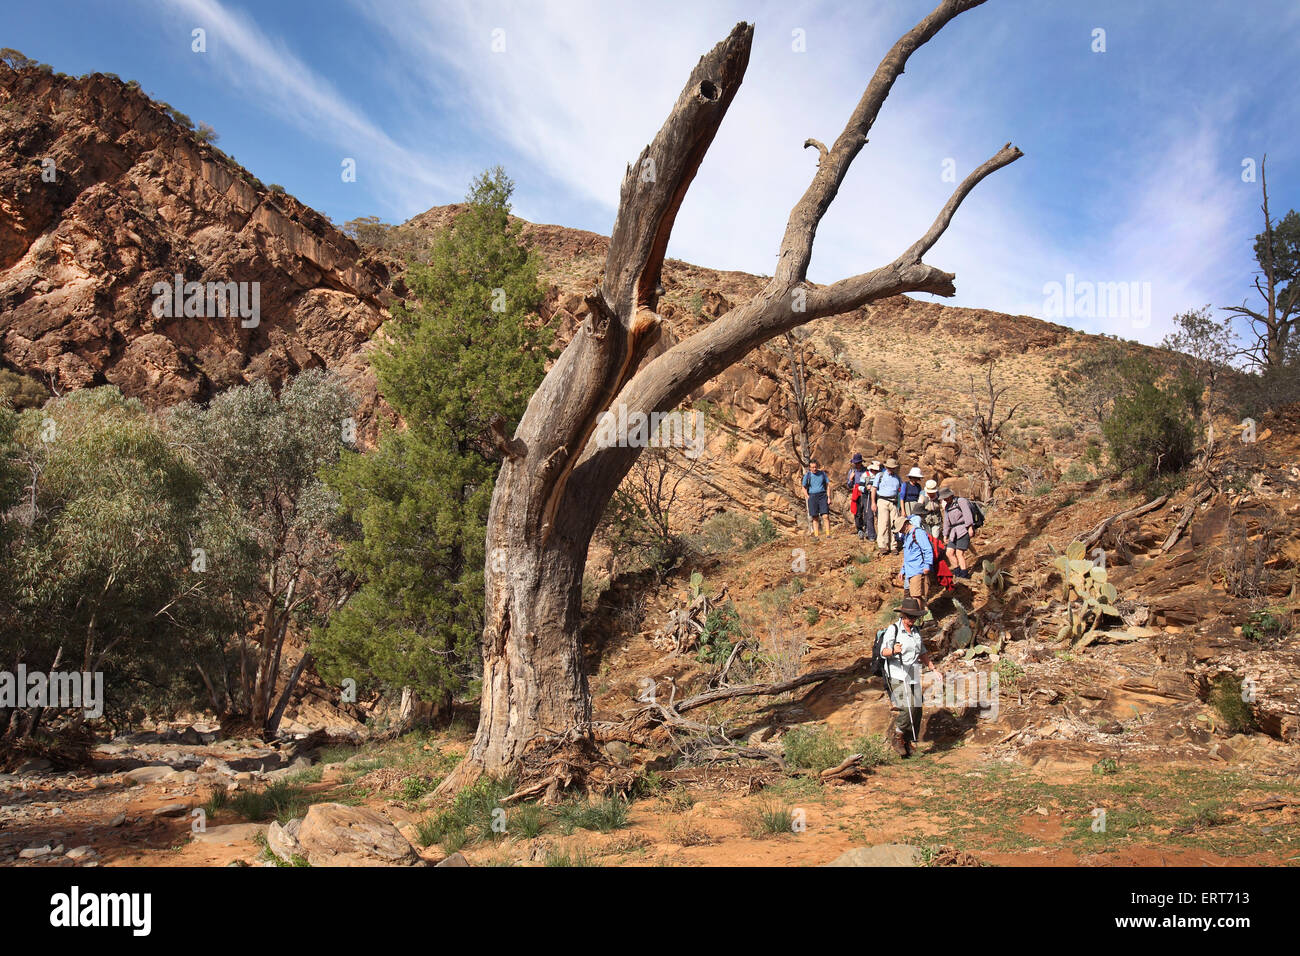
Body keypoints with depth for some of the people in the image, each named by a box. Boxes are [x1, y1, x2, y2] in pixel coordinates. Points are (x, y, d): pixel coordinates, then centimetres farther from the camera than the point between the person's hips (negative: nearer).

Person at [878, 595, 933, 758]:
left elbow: (922, 653, 26)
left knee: (916, 710, 2)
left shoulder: (917, 630, 14)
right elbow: (883, 652, -17)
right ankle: (895, 736, 1)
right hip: (898, 677, -7)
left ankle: (907, 742, 16)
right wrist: (893, 650, -38)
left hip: (914, 677, 7)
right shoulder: (893, 629, -7)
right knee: (907, 708, -20)